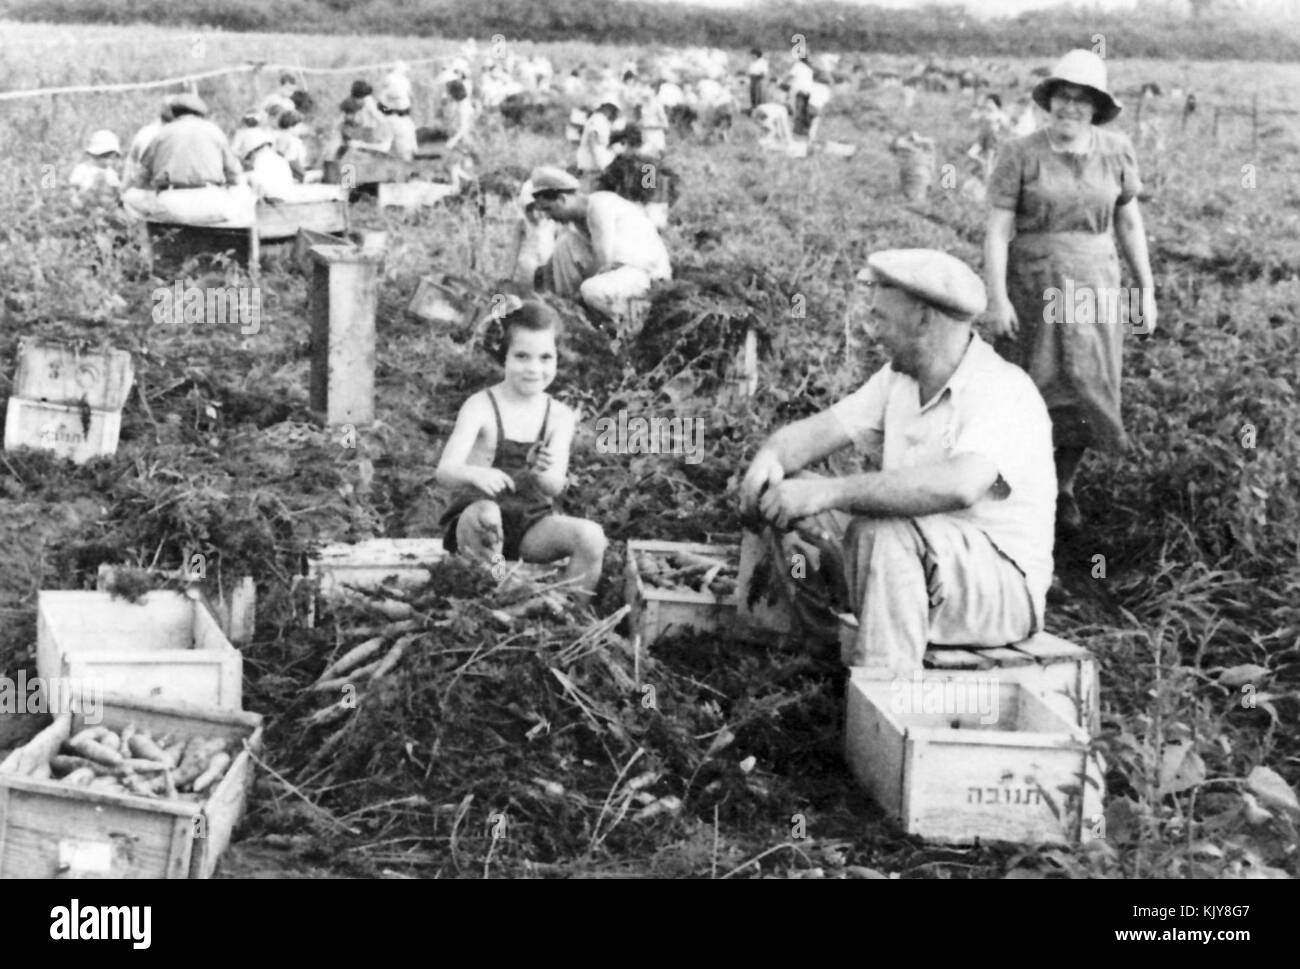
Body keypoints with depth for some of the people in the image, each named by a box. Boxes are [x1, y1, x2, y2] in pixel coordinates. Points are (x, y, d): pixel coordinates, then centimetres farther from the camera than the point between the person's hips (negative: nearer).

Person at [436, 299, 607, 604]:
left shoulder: (560, 417, 3)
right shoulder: (481, 407, -7)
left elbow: (555, 487, -8)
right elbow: (445, 472, -18)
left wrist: (541, 473, -33)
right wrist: (476, 474, -42)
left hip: (531, 526, 4)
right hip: (474, 521, -3)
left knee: (591, 535, -23)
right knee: (486, 513, -39)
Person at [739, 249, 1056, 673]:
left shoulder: (1003, 391, -22)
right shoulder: (899, 378, 6)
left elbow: (958, 487, -41)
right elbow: (820, 429, 4)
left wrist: (828, 491, -41)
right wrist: (771, 457, -21)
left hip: (1002, 588, -8)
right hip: (916, 562, 8)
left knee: (885, 530, -35)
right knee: (787, 504, 0)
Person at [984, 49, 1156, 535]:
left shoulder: (1116, 150, 1)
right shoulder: (1020, 154, -8)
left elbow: (1130, 223, 8)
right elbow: (997, 229, -10)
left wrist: (1146, 288, 8)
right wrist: (996, 298, -16)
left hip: (1093, 289, 3)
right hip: (1031, 290, -2)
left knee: (1086, 390, 6)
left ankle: (1063, 486, 27)